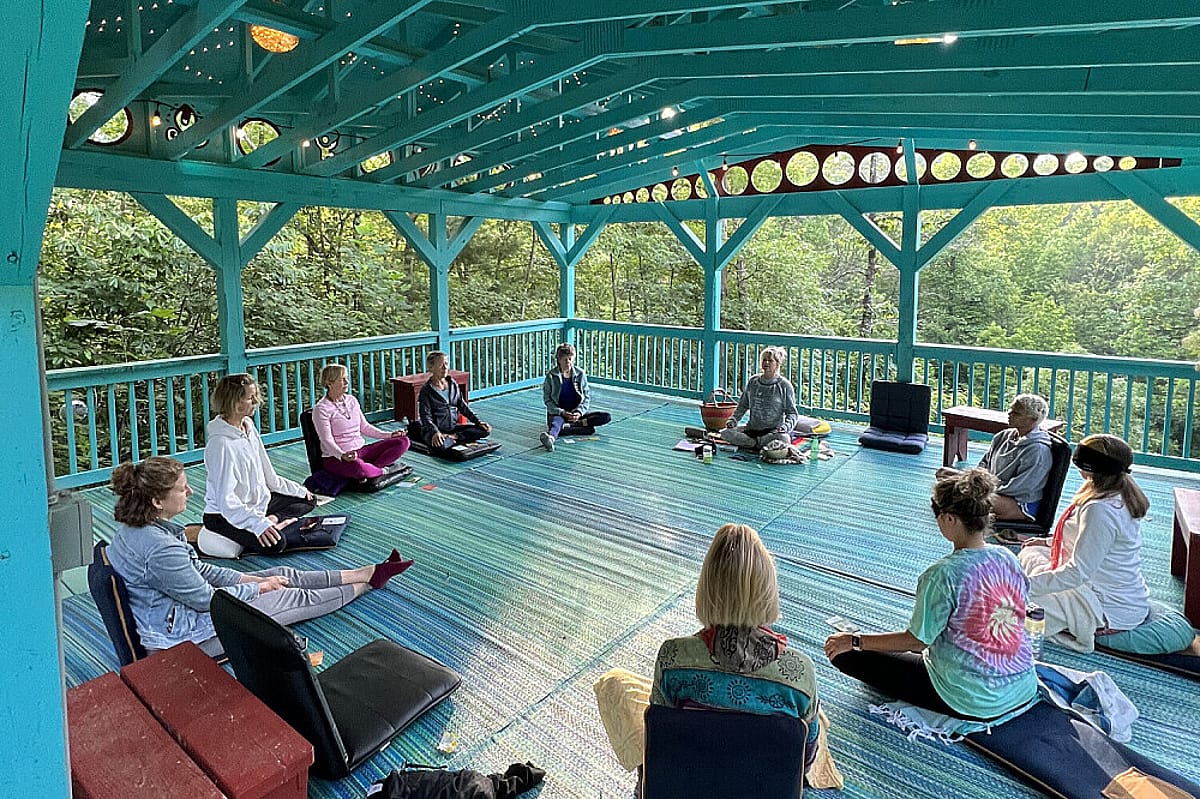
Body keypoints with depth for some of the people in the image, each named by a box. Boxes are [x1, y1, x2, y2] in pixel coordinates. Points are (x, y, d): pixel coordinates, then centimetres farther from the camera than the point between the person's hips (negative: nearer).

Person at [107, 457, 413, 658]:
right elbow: (206, 598, -23)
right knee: (295, 597, 2)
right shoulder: (159, 548, -35)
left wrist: (246, 578, 4)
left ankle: (370, 572, 22)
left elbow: (195, 567, 7)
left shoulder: (135, 528, -3)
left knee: (283, 575, 10)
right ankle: (370, 581, 22)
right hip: (187, 635, -9)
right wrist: (257, 587, -7)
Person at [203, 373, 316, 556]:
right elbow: (226, 500, -29)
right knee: (275, 544, -32)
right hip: (224, 515, -10)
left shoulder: (249, 428, 2)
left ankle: (271, 520, -6)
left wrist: (299, 490, 12)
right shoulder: (221, 444, -25)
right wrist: (259, 524, -38)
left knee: (308, 500, 13)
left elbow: (268, 476, 12)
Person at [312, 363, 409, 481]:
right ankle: (382, 471, -10)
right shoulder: (321, 409, -9)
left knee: (403, 441, -8)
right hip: (336, 457, -7)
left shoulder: (351, 400, 12)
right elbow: (327, 440, -16)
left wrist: (389, 435, 7)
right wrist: (343, 455, -34)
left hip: (361, 450, 7)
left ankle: (372, 468, -22)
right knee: (358, 467, -43)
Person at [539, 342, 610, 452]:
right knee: (556, 422, -40)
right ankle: (550, 438, -72)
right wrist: (563, 413, -19)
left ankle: (569, 425, -30)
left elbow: (587, 397, 5)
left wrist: (579, 412, -14)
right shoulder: (551, 376, -1)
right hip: (558, 413, -3)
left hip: (577, 413, 3)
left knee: (606, 417, -17)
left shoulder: (580, 374, 6)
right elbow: (547, 400, -3)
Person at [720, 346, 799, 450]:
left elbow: (792, 413, 0)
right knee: (725, 433, -19)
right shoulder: (753, 381, 9)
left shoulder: (784, 385, -1)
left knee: (783, 439, -38)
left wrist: (785, 426, -19)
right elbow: (743, 405, 18)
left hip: (773, 430, -3)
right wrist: (733, 420, 3)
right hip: (752, 428, 3)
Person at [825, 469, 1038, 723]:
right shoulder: (1008, 559, -5)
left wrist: (855, 641, -6)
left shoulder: (944, 574, -25)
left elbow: (918, 640, -17)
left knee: (845, 654, -5)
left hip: (972, 702, -7)